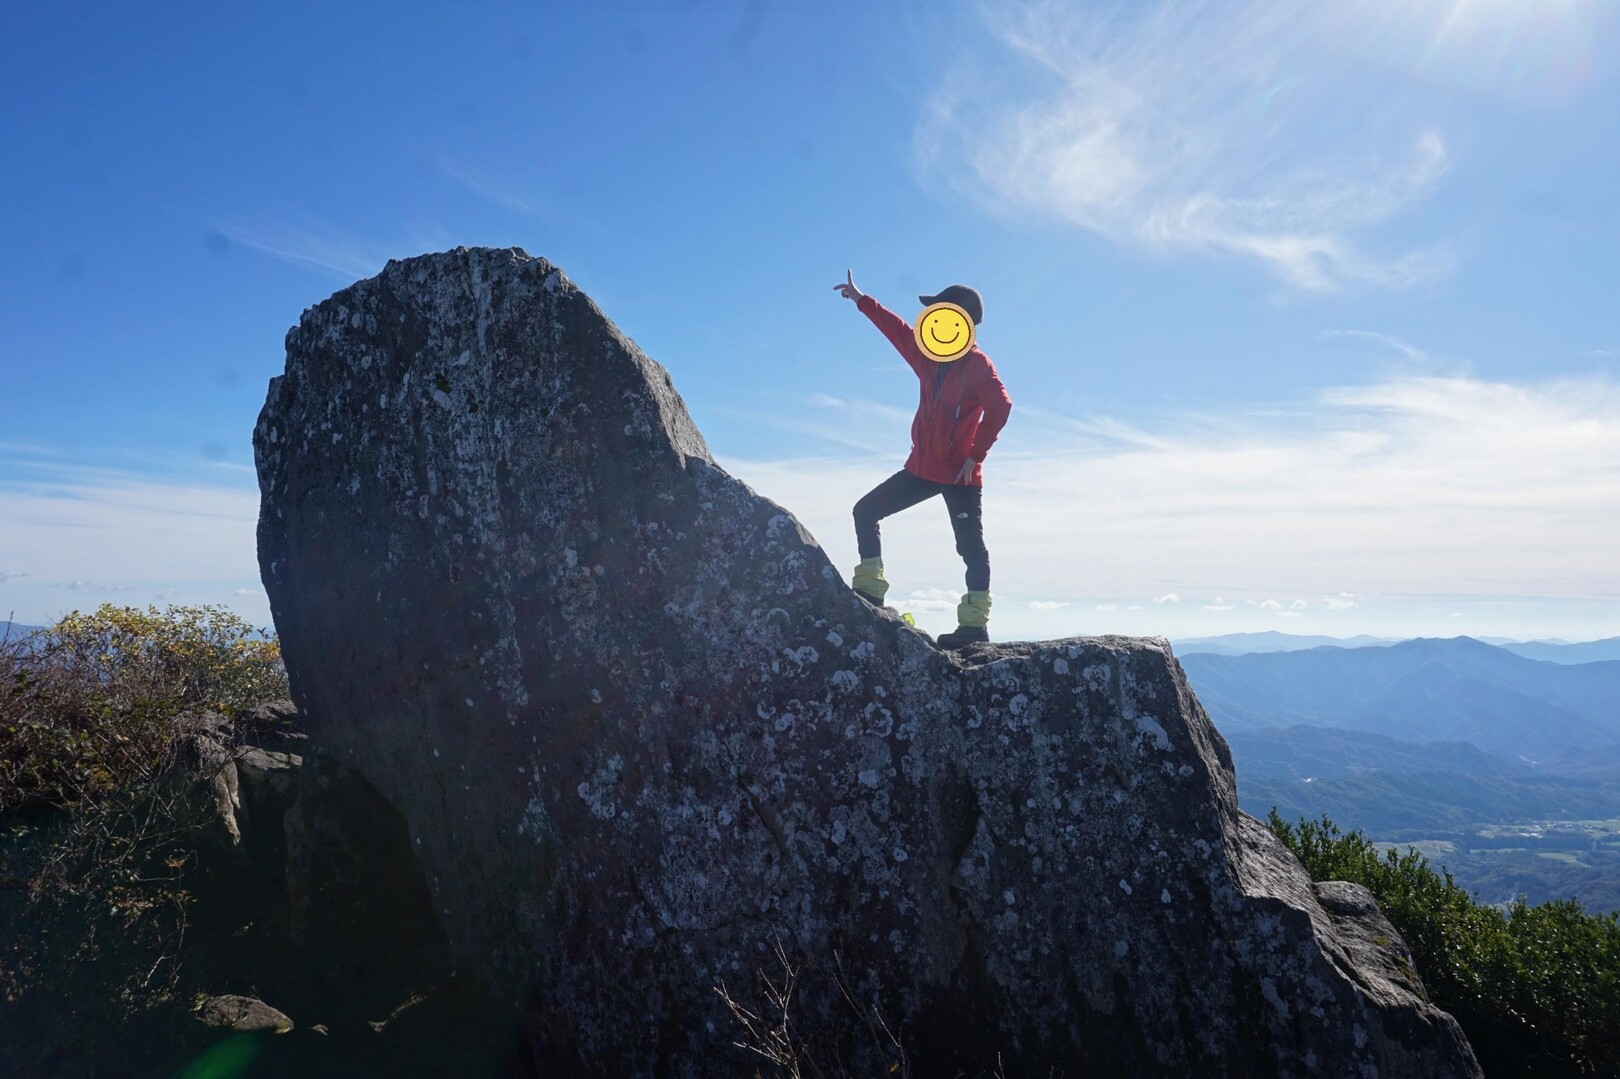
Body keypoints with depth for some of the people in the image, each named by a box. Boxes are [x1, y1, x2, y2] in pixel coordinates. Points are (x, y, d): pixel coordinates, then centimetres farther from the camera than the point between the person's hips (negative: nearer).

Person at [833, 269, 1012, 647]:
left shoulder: (978, 365, -12)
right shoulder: (928, 357, 9)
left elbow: (1000, 407, -24)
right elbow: (896, 329, 17)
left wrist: (976, 455, -22)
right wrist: (860, 300, 19)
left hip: (961, 474, -7)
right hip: (921, 468, 7)